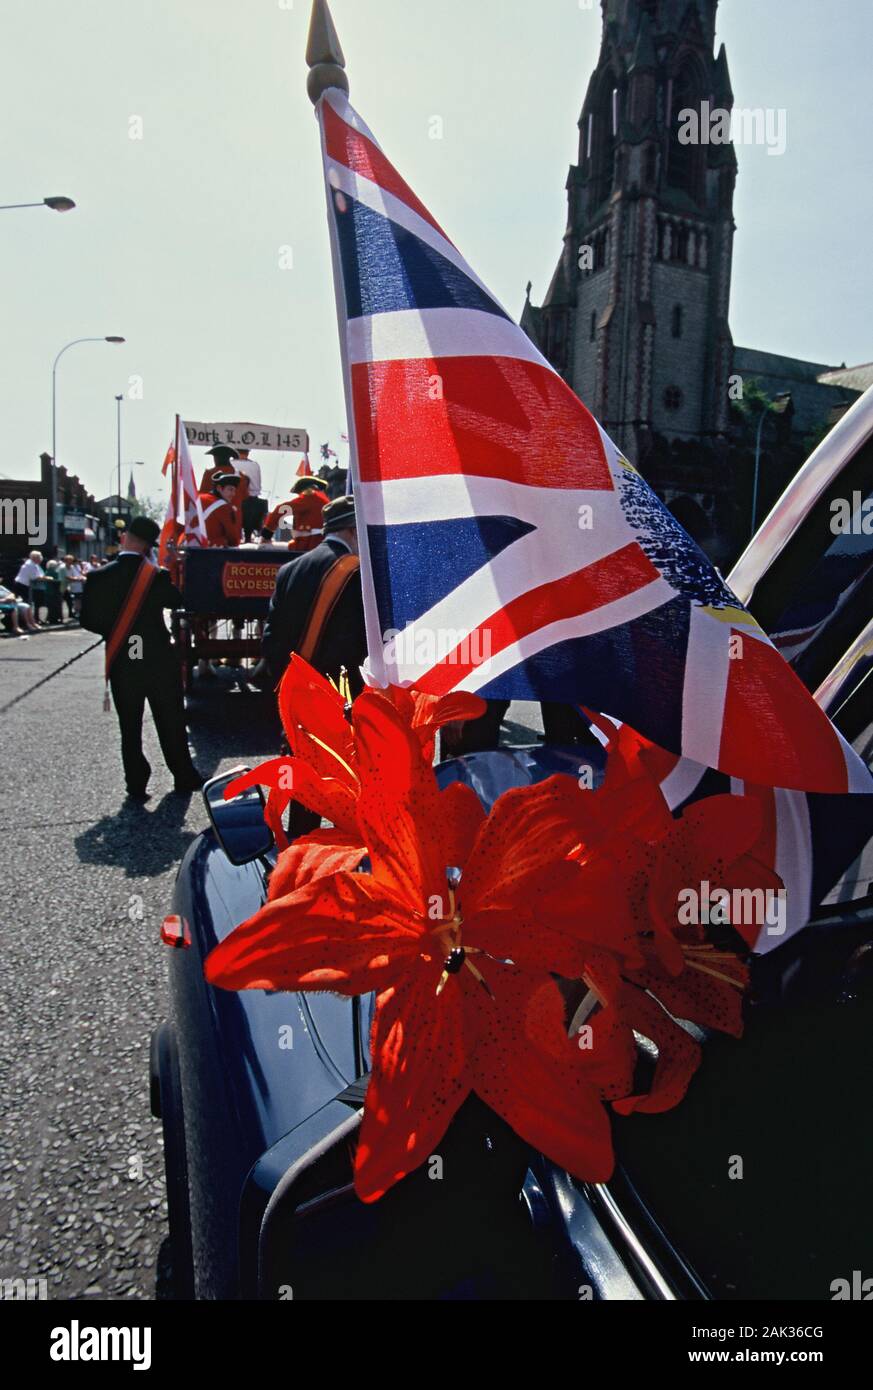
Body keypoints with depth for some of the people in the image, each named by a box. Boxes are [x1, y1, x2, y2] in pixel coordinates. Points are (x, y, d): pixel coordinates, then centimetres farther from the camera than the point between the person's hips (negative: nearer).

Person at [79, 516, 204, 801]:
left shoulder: (98, 577, -8)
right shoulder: (158, 576, -11)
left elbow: (88, 621, -3)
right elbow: (178, 601, 6)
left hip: (122, 666, 1)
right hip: (160, 662, -1)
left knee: (130, 729, 10)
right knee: (171, 724, 12)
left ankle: (137, 786, 13)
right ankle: (184, 777, 21)